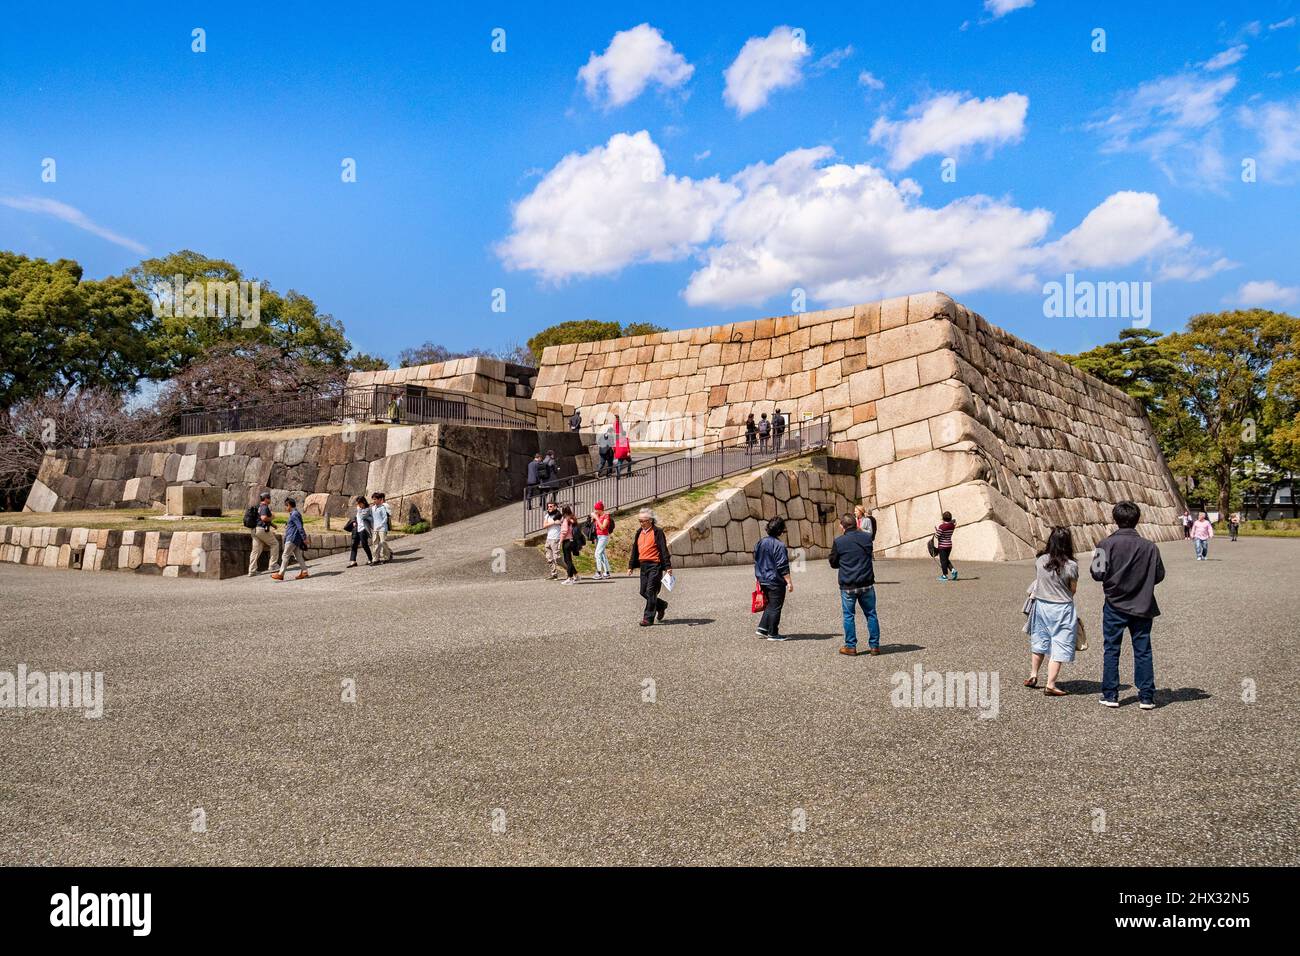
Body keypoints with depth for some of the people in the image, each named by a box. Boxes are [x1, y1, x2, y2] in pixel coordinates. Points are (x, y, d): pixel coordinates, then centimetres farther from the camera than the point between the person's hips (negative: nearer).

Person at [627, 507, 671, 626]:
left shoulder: (657, 532, -6)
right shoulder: (639, 532, 14)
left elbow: (664, 549, -9)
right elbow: (635, 550, 19)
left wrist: (667, 566, -13)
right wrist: (631, 566, 17)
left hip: (655, 565, -7)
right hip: (643, 565, 7)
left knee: (650, 591, -9)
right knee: (643, 592, 9)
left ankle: (648, 618, -4)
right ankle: (661, 605, 32)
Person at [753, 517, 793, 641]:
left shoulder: (760, 543, 7)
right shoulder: (779, 545, -16)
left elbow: (756, 562, 14)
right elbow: (783, 567, -18)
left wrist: (758, 578, 22)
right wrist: (789, 582, -15)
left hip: (763, 580, 7)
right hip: (776, 581, -7)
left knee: (770, 605, 20)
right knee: (775, 607, 1)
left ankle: (762, 628, 15)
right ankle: (773, 634, 6)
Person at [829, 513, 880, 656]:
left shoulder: (838, 542, -9)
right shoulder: (867, 537, -1)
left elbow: (833, 563, 1)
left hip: (847, 586, -2)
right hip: (867, 584, 3)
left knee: (849, 616, 8)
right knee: (871, 614, 11)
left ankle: (850, 646, 12)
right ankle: (874, 645, 14)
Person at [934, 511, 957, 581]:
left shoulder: (941, 526, -19)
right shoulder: (952, 525, 0)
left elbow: (937, 536, -14)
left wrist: (936, 529, -2)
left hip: (942, 545, -6)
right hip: (949, 544, 6)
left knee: (943, 560, 3)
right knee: (946, 559, 20)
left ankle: (944, 575, 9)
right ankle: (953, 570, 3)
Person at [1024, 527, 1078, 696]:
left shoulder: (1040, 561, -8)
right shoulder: (1071, 565, -16)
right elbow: (1073, 590, -4)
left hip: (1041, 604, 4)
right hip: (1062, 609, -4)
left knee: (1039, 640, 21)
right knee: (1059, 646, 5)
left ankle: (1033, 676, 33)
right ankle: (1050, 685, 4)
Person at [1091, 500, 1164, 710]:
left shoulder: (1107, 544, -12)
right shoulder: (1149, 547, -6)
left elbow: (1099, 574, -14)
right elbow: (1159, 575, 1)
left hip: (1115, 605, -1)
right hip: (1142, 606, 1)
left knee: (1111, 650, 8)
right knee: (1143, 651, 9)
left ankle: (1110, 695, 10)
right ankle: (1146, 696, 10)